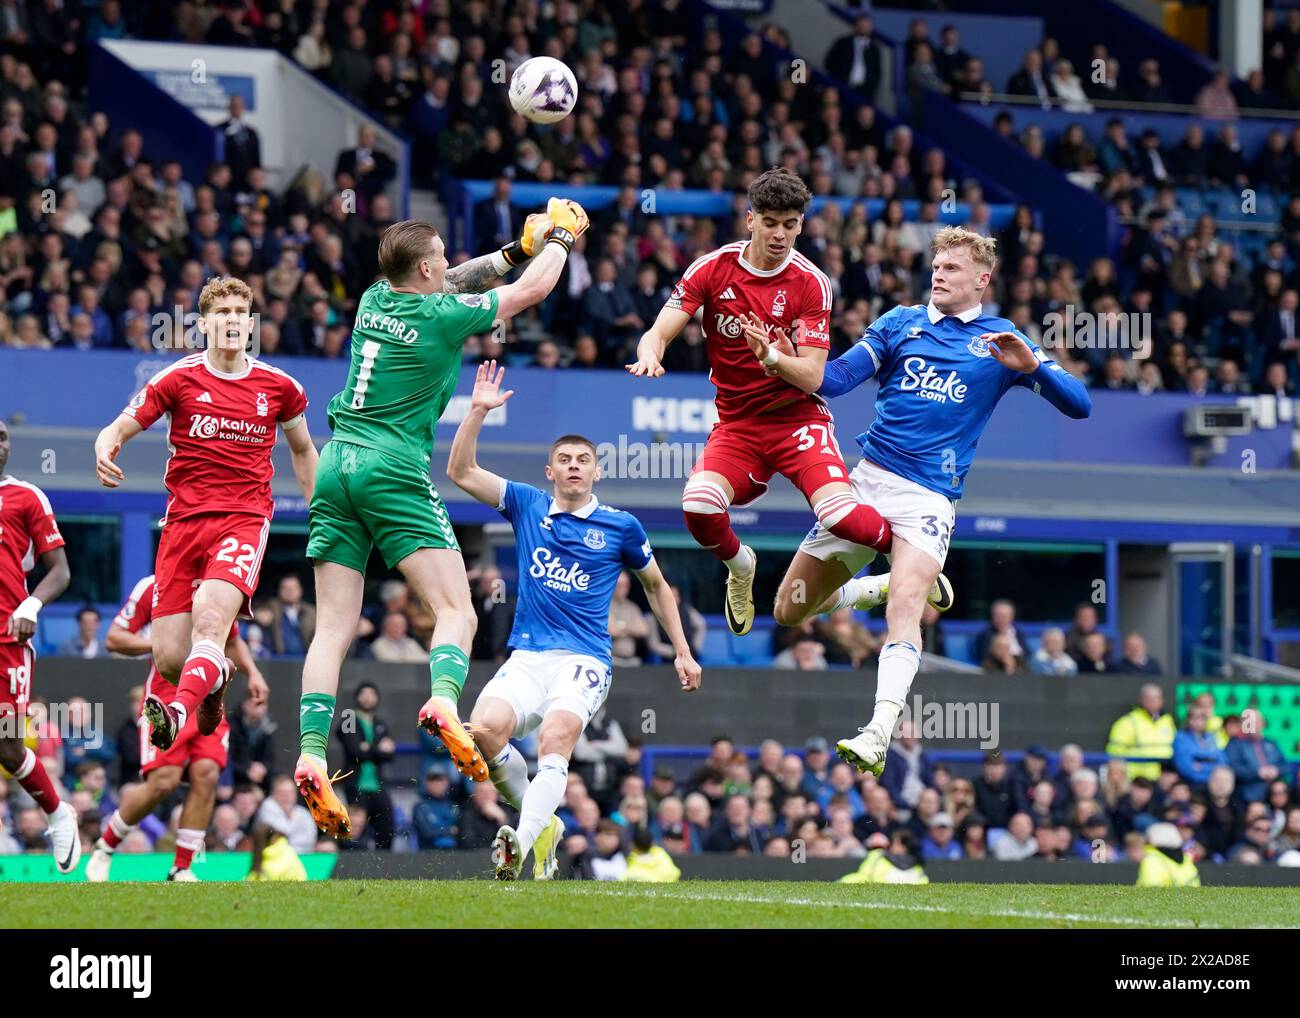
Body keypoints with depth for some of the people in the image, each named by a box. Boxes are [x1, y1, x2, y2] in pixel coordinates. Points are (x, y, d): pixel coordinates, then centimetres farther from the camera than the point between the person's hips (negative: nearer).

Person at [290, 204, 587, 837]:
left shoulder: (375, 300, 12)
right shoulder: (442, 315, -4)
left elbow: (444, 286, 33)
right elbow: (534, 288, 9)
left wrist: (519, 247, 32)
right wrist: (560, 236, 26)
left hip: (335, 466, 6)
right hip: (394, 470, -6)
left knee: (333, 629, 2)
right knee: (456, 613, -8)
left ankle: (311, 756, -12)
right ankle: (444, 701, -39)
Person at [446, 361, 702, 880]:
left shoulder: (621, 526, 8)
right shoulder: (527, 505, 12)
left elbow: (656, 586, 22)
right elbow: (461, 472, 5)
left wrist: (682, 652, 20)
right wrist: (478, 411, -5)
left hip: (585, 660, -2)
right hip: (527, 657, 2)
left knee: (555, 735, -31)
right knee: (486, 728, -24)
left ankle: (522, 842, -45)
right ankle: (544, 823, -2)